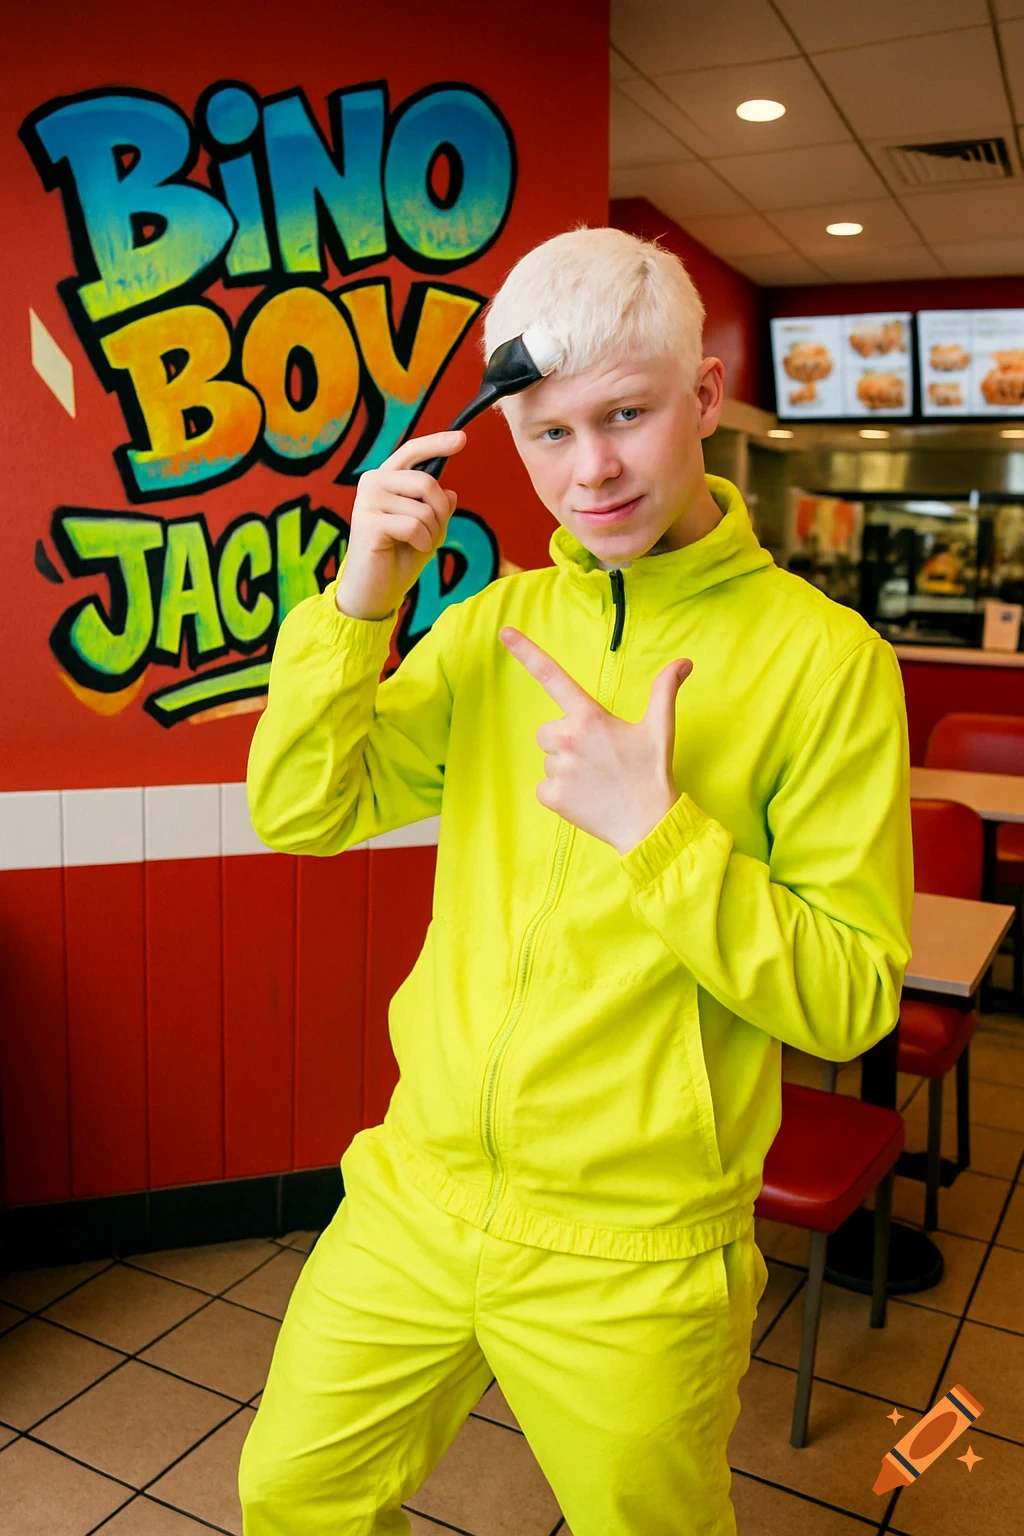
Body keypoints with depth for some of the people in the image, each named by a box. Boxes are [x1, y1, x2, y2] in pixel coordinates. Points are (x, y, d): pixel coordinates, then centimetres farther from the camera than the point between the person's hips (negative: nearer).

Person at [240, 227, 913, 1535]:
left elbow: (851, 1000, -14)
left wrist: (654, 827, -26)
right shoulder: (495, 625, 2)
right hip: (416, 1199, 4)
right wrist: (359, 602, -16)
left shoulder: (823, 658, -13)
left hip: (633, 1267, -3)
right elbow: (301, 815, -3)